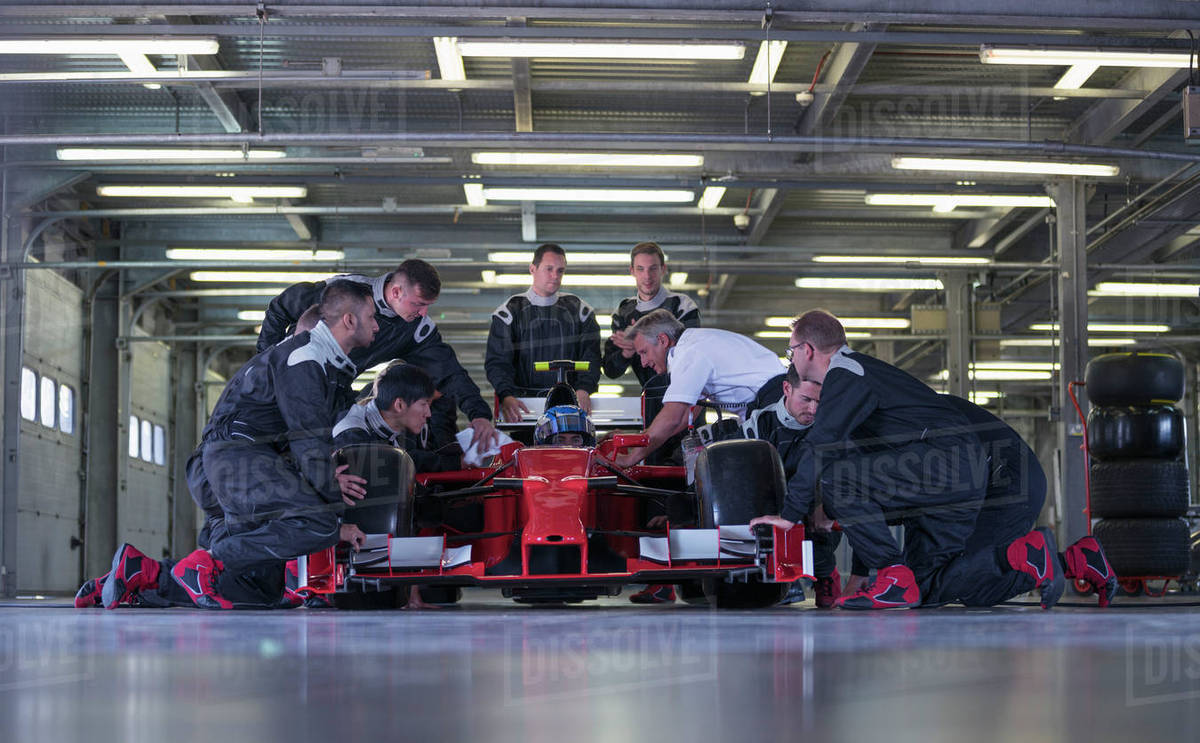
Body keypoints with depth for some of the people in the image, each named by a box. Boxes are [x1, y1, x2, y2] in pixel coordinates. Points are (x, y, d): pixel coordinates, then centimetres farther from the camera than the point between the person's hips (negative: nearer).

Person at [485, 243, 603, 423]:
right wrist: (506, 396, -20)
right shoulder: (510, 312, 8)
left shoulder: (578, 310, 15)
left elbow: (591, 356, 7)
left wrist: (583, 389, -13)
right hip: (525, 400, -1)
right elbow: (497, 362, 0)